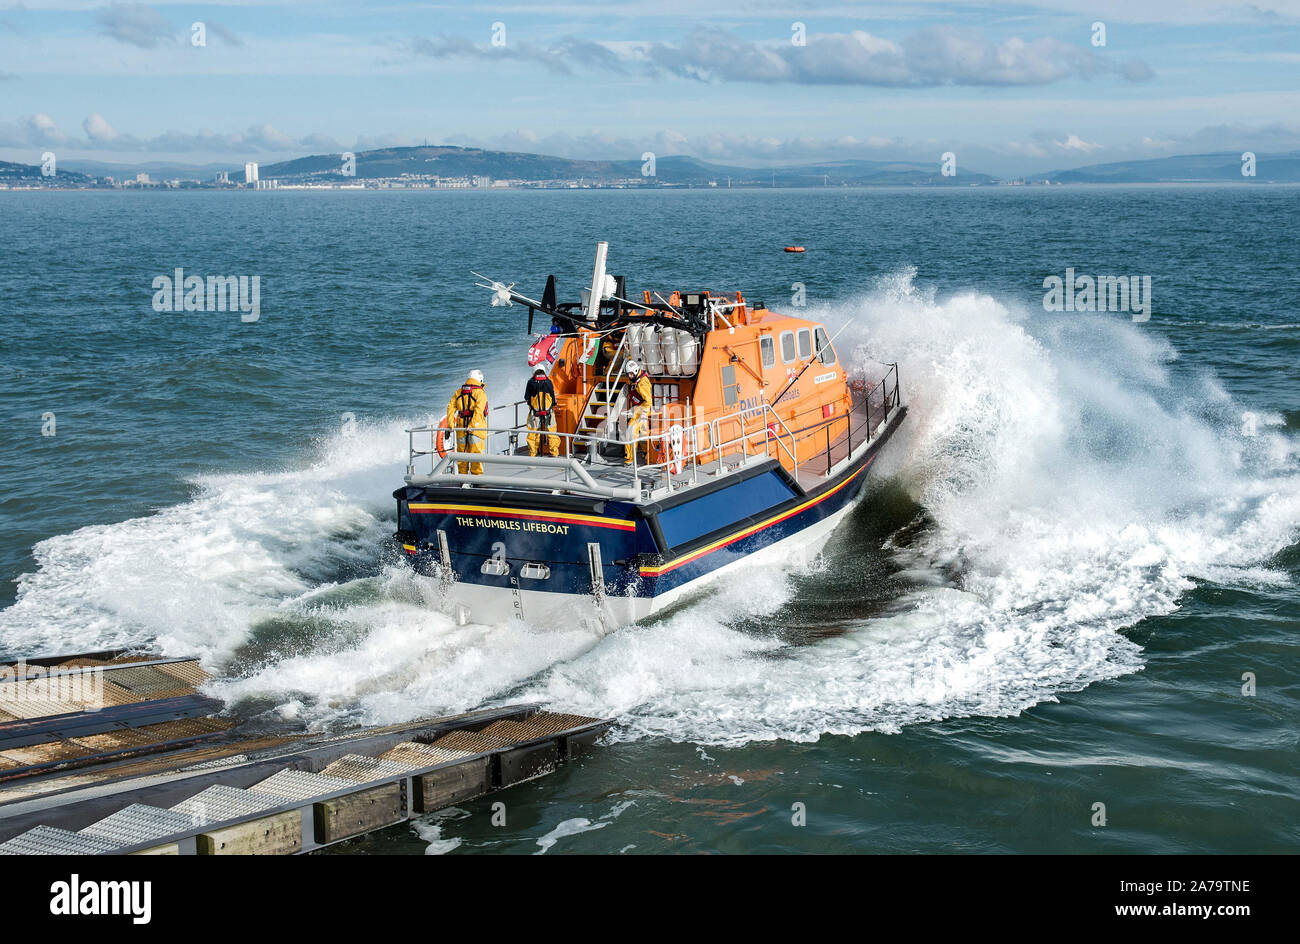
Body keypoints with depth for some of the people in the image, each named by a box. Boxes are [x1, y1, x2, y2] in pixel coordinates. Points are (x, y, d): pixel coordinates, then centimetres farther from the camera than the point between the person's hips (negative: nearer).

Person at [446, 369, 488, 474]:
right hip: (477, 427, -4)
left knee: (462, 452, 13)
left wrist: (451, 424, -3)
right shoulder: (480, 392, -5)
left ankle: (462, 475, 17)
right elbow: (478, 410, -18)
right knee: (476, 453, 1)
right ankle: (477, 475, 3)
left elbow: (451, 407, 2)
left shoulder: (458, 392, 11)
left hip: (461, 426, 4)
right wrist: (472, 425, -22)